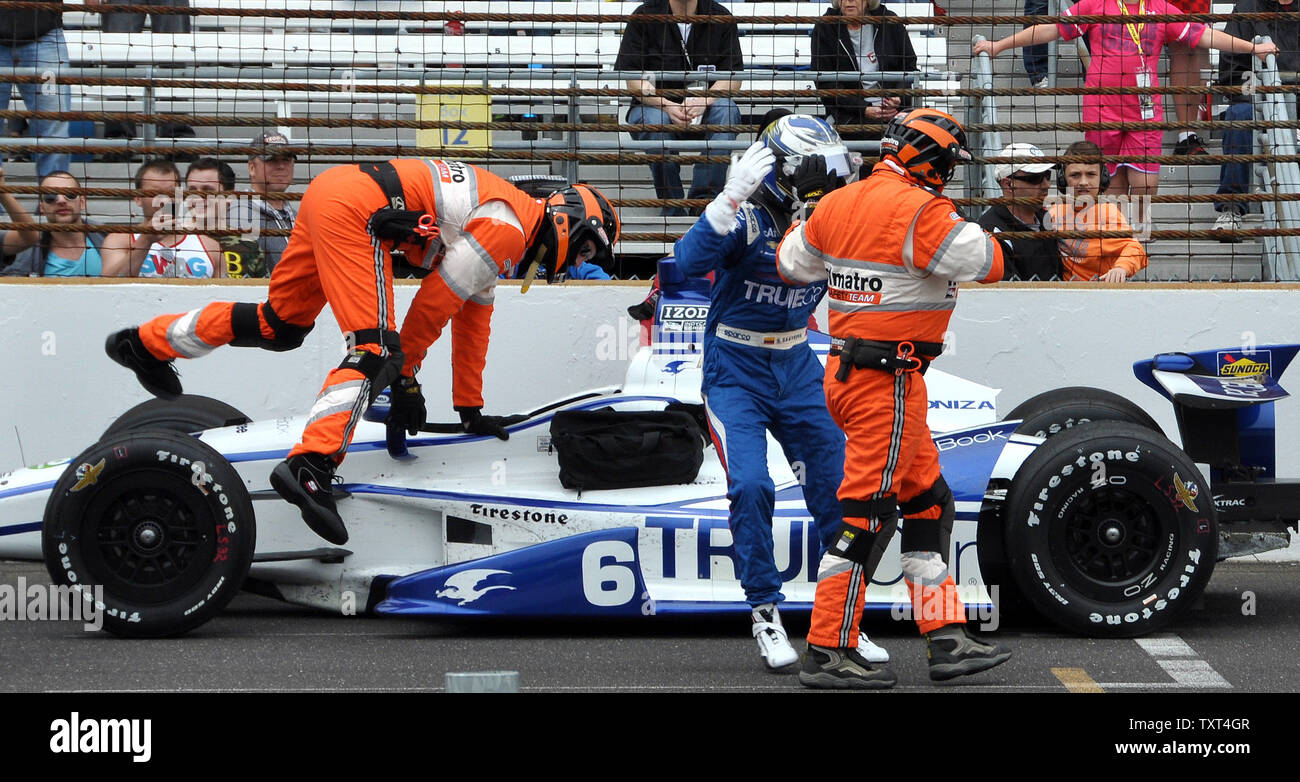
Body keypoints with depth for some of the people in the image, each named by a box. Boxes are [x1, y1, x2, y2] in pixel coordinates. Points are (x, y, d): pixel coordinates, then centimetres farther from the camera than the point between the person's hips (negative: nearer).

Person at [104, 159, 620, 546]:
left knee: (279, 325, 20)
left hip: (330, 189, 10)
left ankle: (150, 342, 33)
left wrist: (471, 411, 29)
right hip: (356, 208, -10)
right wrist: (406, 378, 7)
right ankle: (309, 466, -35)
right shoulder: (508, 231, -6)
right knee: (374, 348, -18)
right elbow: (434, 304, -5)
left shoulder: (503, 227, 22)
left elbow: (472, 318, 28)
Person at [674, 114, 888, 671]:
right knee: (751, 487, -19)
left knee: (837, 488, 1)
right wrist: (731, 197, -41)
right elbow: (689, 263, -33)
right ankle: (764, 611, -3)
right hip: (735, 372, -5)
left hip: (798, 369, 5)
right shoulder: (746, 217, -17)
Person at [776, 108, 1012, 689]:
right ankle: (827, 652, -4)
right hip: (887, 378, -9)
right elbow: (989, 264, -13)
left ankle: (946, 639, 17)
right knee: (869, 510, -6)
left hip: (844, 372, 9)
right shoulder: (921, 212, -16)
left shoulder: (838, 204, 9)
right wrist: (976, 231, 7)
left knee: (927, 499, 15)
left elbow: (791, 264, 20)